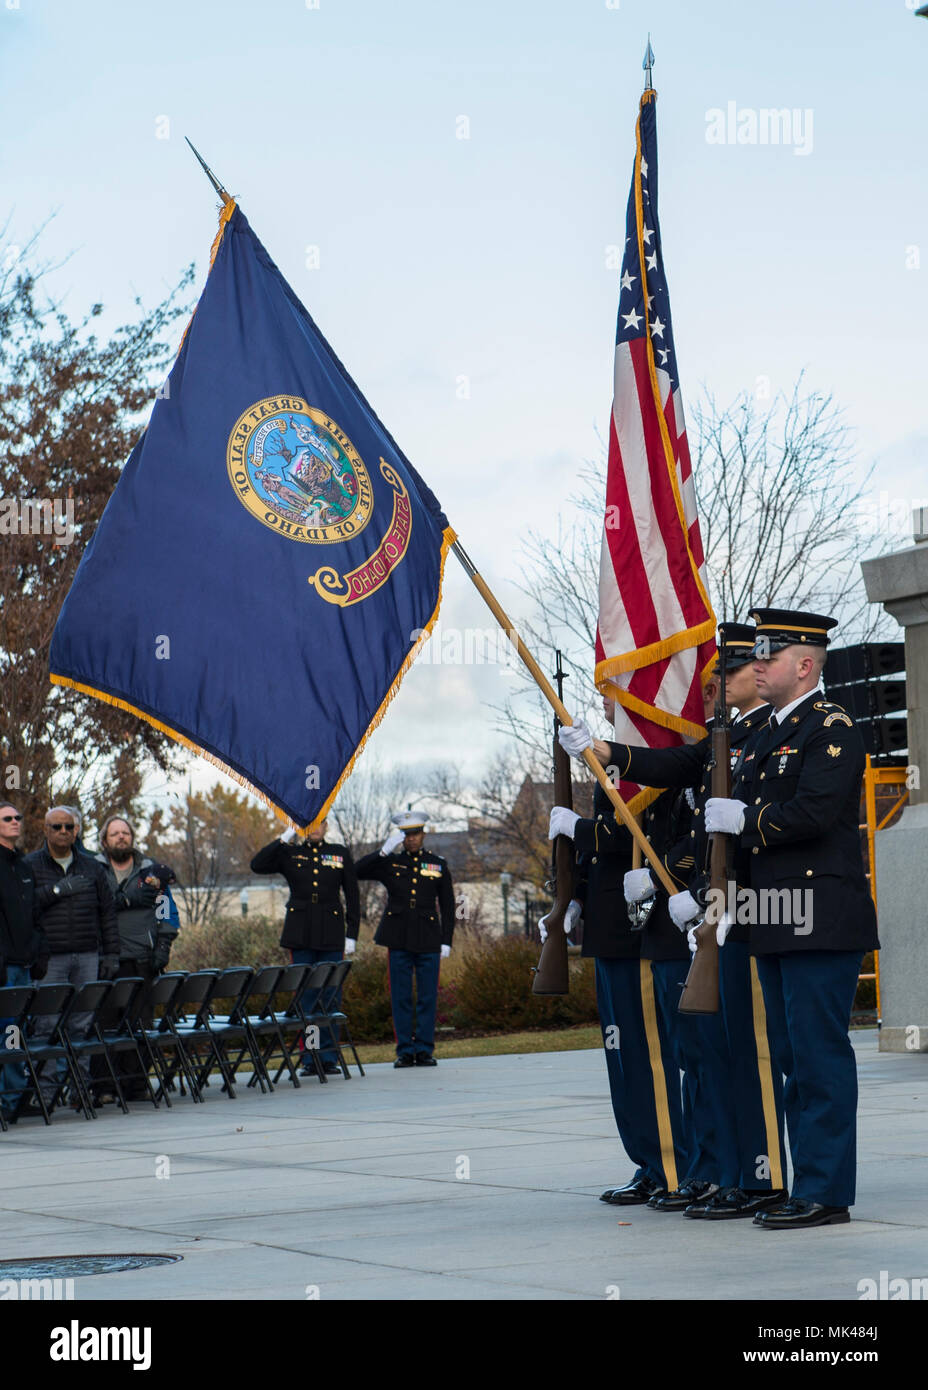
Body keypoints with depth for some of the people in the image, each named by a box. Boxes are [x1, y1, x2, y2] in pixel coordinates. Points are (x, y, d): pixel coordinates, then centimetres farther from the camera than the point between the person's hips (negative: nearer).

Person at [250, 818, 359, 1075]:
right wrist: (284, 840, -8)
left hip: (331, 934, 0)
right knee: (306, 995, 0)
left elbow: (352, 896, 8)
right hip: (300, 935, 0)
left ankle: (329, 1057, 7)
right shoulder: (289, 854, 8)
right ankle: (309, 1059, 4)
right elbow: (257, 865, -6)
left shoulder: (340, 854, 8)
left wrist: (352, 934, 1)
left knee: (331, 996, 0)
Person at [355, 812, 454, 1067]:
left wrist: (446, 941, 3)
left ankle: (424, 1049, 7)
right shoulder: (389, 863, 9)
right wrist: (383, 851, -11)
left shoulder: (438, 865, 10)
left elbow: (447, 906, 10)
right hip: (399, 940, 0)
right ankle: (405, 1051, 6)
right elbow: (357, 871, -3)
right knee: (401, 997, 1)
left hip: (428, 940, 0)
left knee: (427, 997, 1)